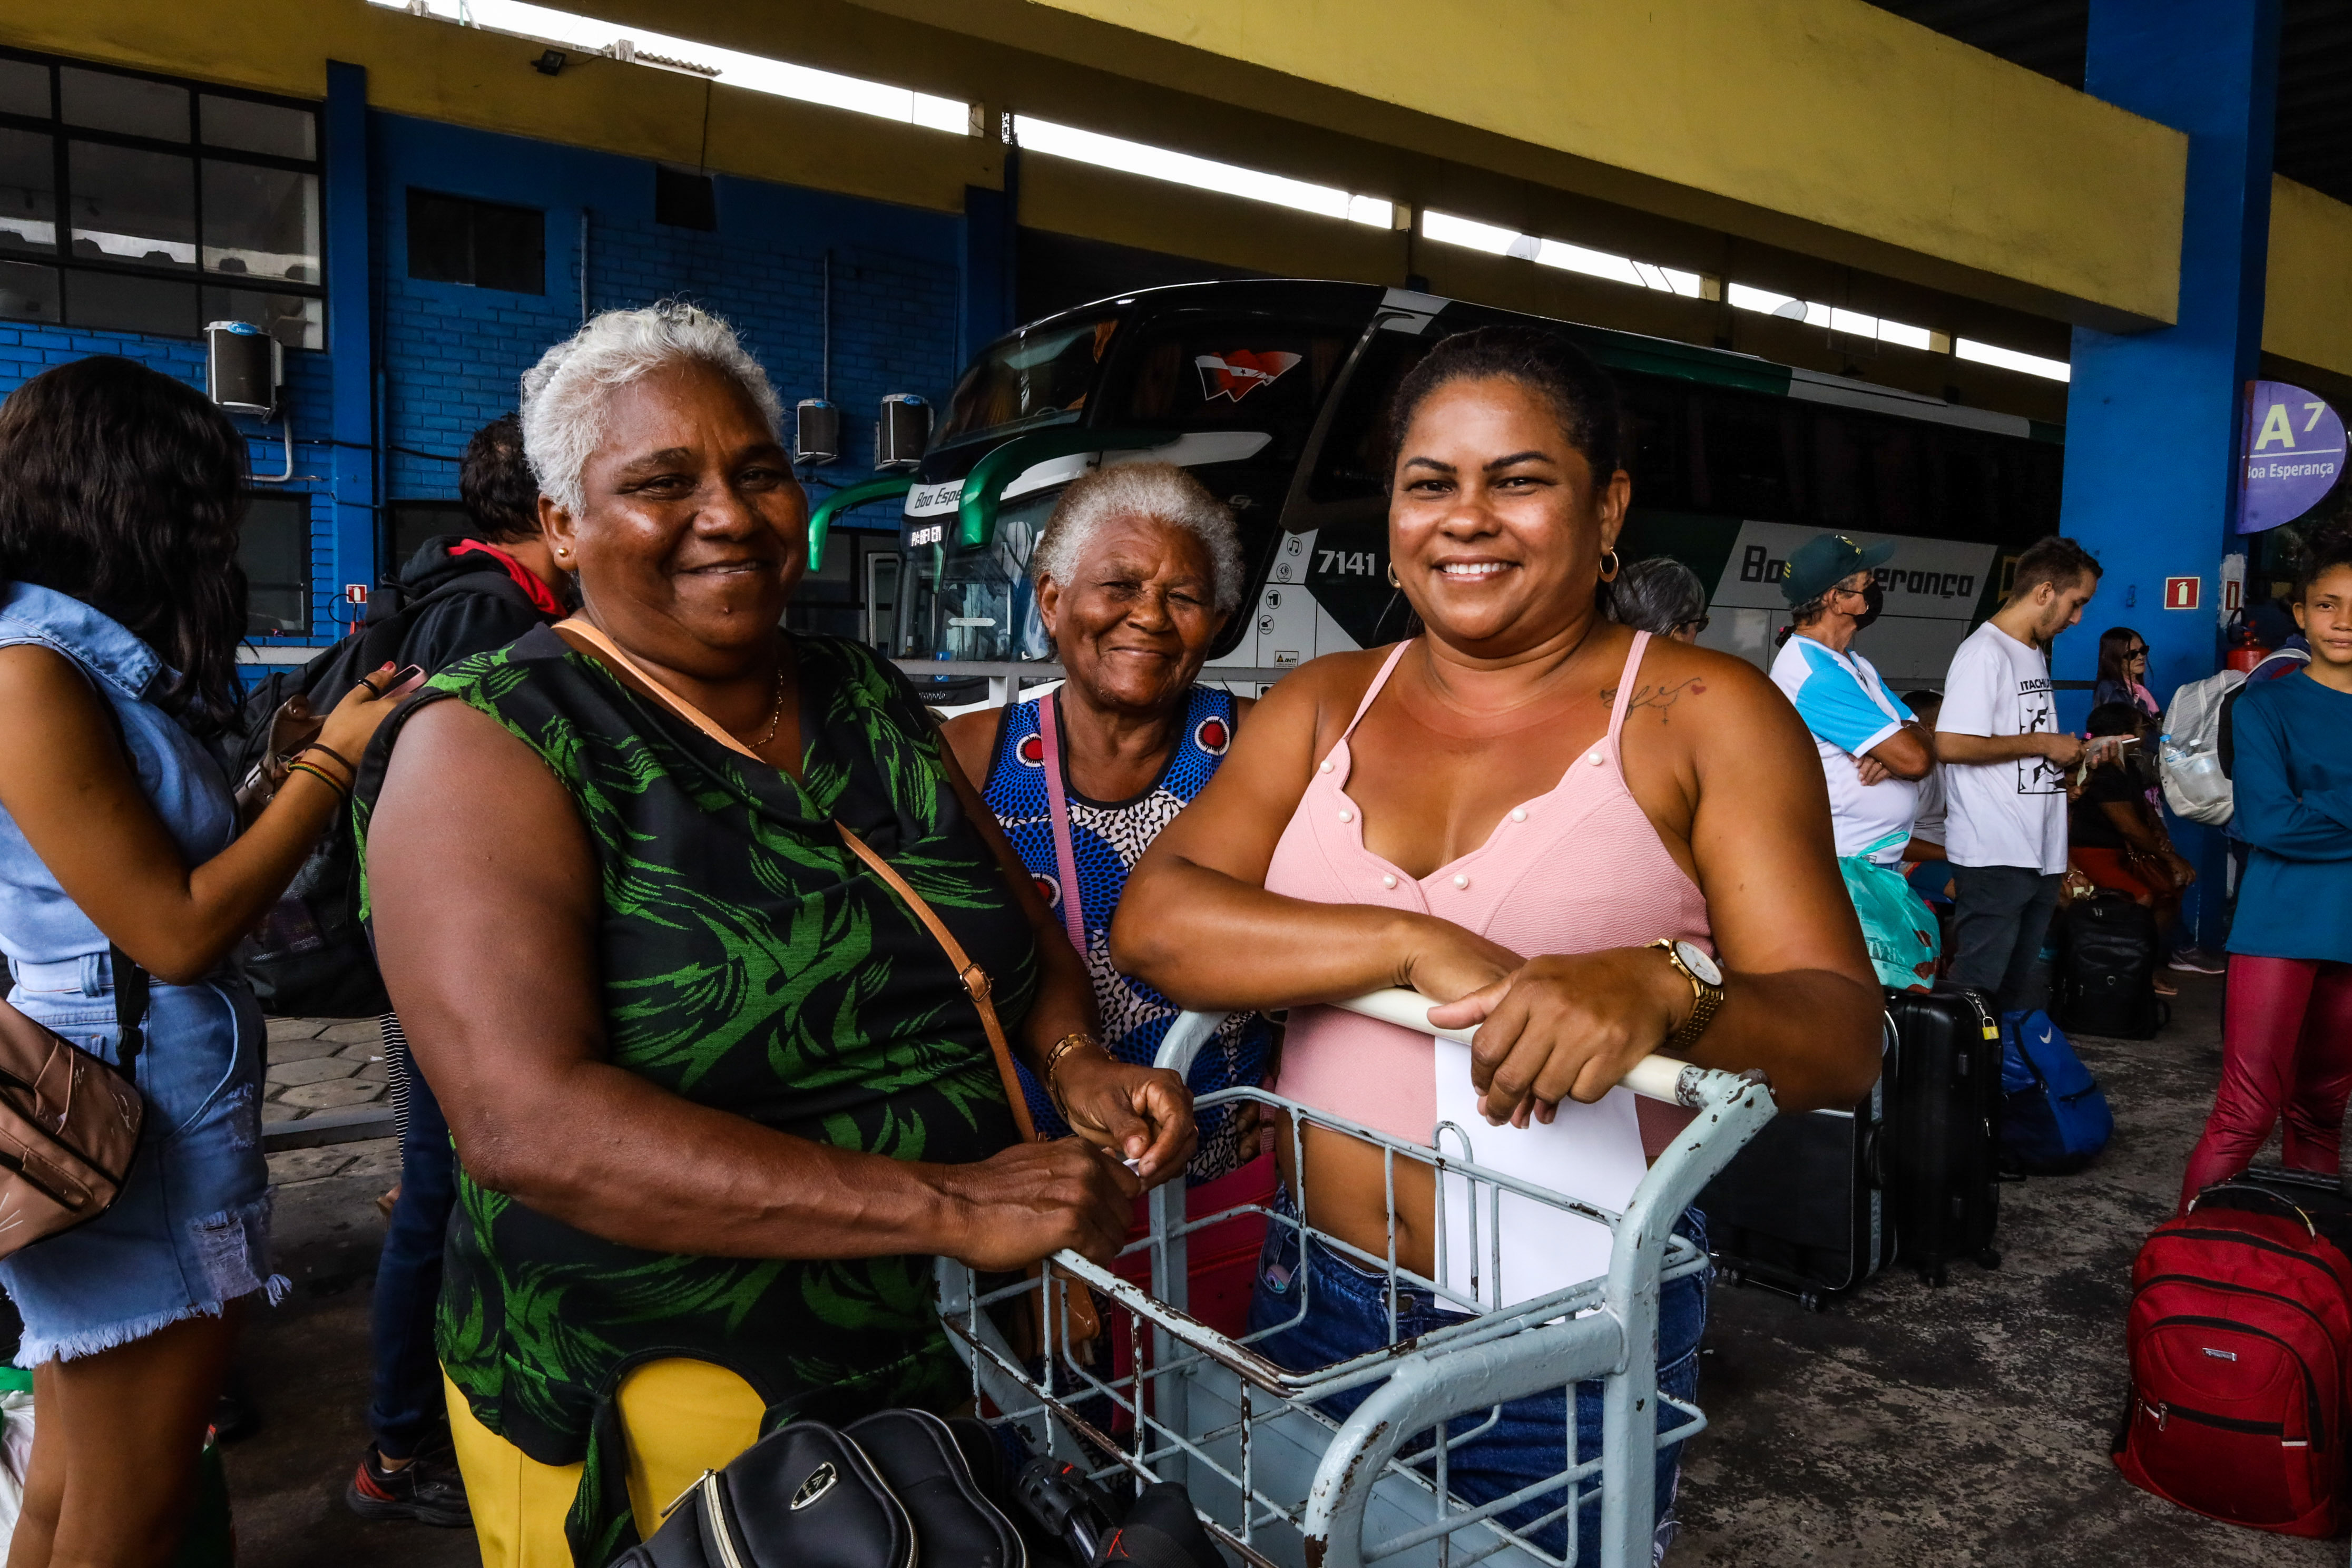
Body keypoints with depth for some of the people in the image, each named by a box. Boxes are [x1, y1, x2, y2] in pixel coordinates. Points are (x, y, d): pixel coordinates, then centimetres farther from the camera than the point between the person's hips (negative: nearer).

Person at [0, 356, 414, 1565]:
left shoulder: (98, 664, 11)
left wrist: (322, 737, 8)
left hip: (158, 1115, 9)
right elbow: (177, 933, -19)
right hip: (127, 1128, -9)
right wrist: (331, 761, -12)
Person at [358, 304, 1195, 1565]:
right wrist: (950, 1209, -31)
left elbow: (1024, 929, 13)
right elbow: (527, 1126, -27)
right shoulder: (486, 748, -15)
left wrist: (1076, 1060, -10)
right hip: (657, 1425, -5)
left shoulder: (870, 701, 4)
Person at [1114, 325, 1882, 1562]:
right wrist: (1414, 945, -24)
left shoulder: (1704, 716, -6)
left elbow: (1843, 1038, -12)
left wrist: (1659, 989, -34)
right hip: (1315, 1302, 3)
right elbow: (1152, 923, -10)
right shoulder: (1322, 706, 3)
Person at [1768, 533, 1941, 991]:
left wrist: (1893, 753, -11)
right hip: (1840, 869, -10)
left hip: (1882, 864, 10)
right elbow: (1916, 757, -20)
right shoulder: (1813, 673, -17)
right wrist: (1900, 748, 3)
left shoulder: (1855, 666, 17)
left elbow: (1922, 746, 12)